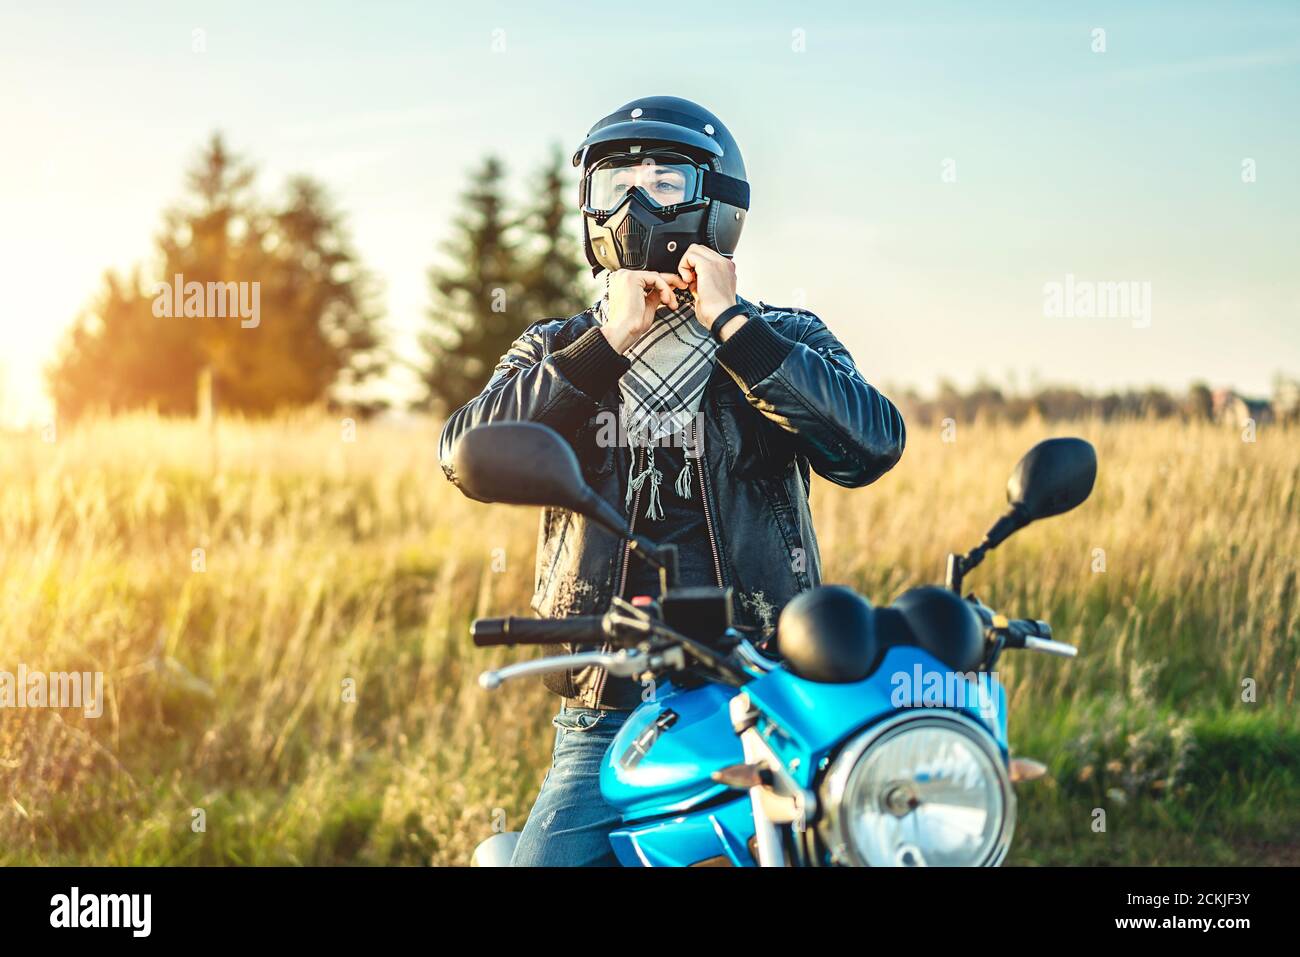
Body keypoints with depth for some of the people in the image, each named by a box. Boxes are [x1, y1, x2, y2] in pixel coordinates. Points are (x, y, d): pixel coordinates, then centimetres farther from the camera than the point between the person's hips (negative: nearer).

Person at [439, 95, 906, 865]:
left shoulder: (786, 340, 10)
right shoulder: (557, 351, 15)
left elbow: (873, 444, -11)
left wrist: (731, 326, -11)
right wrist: (611, 343, -10)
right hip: (606, 721, 1)